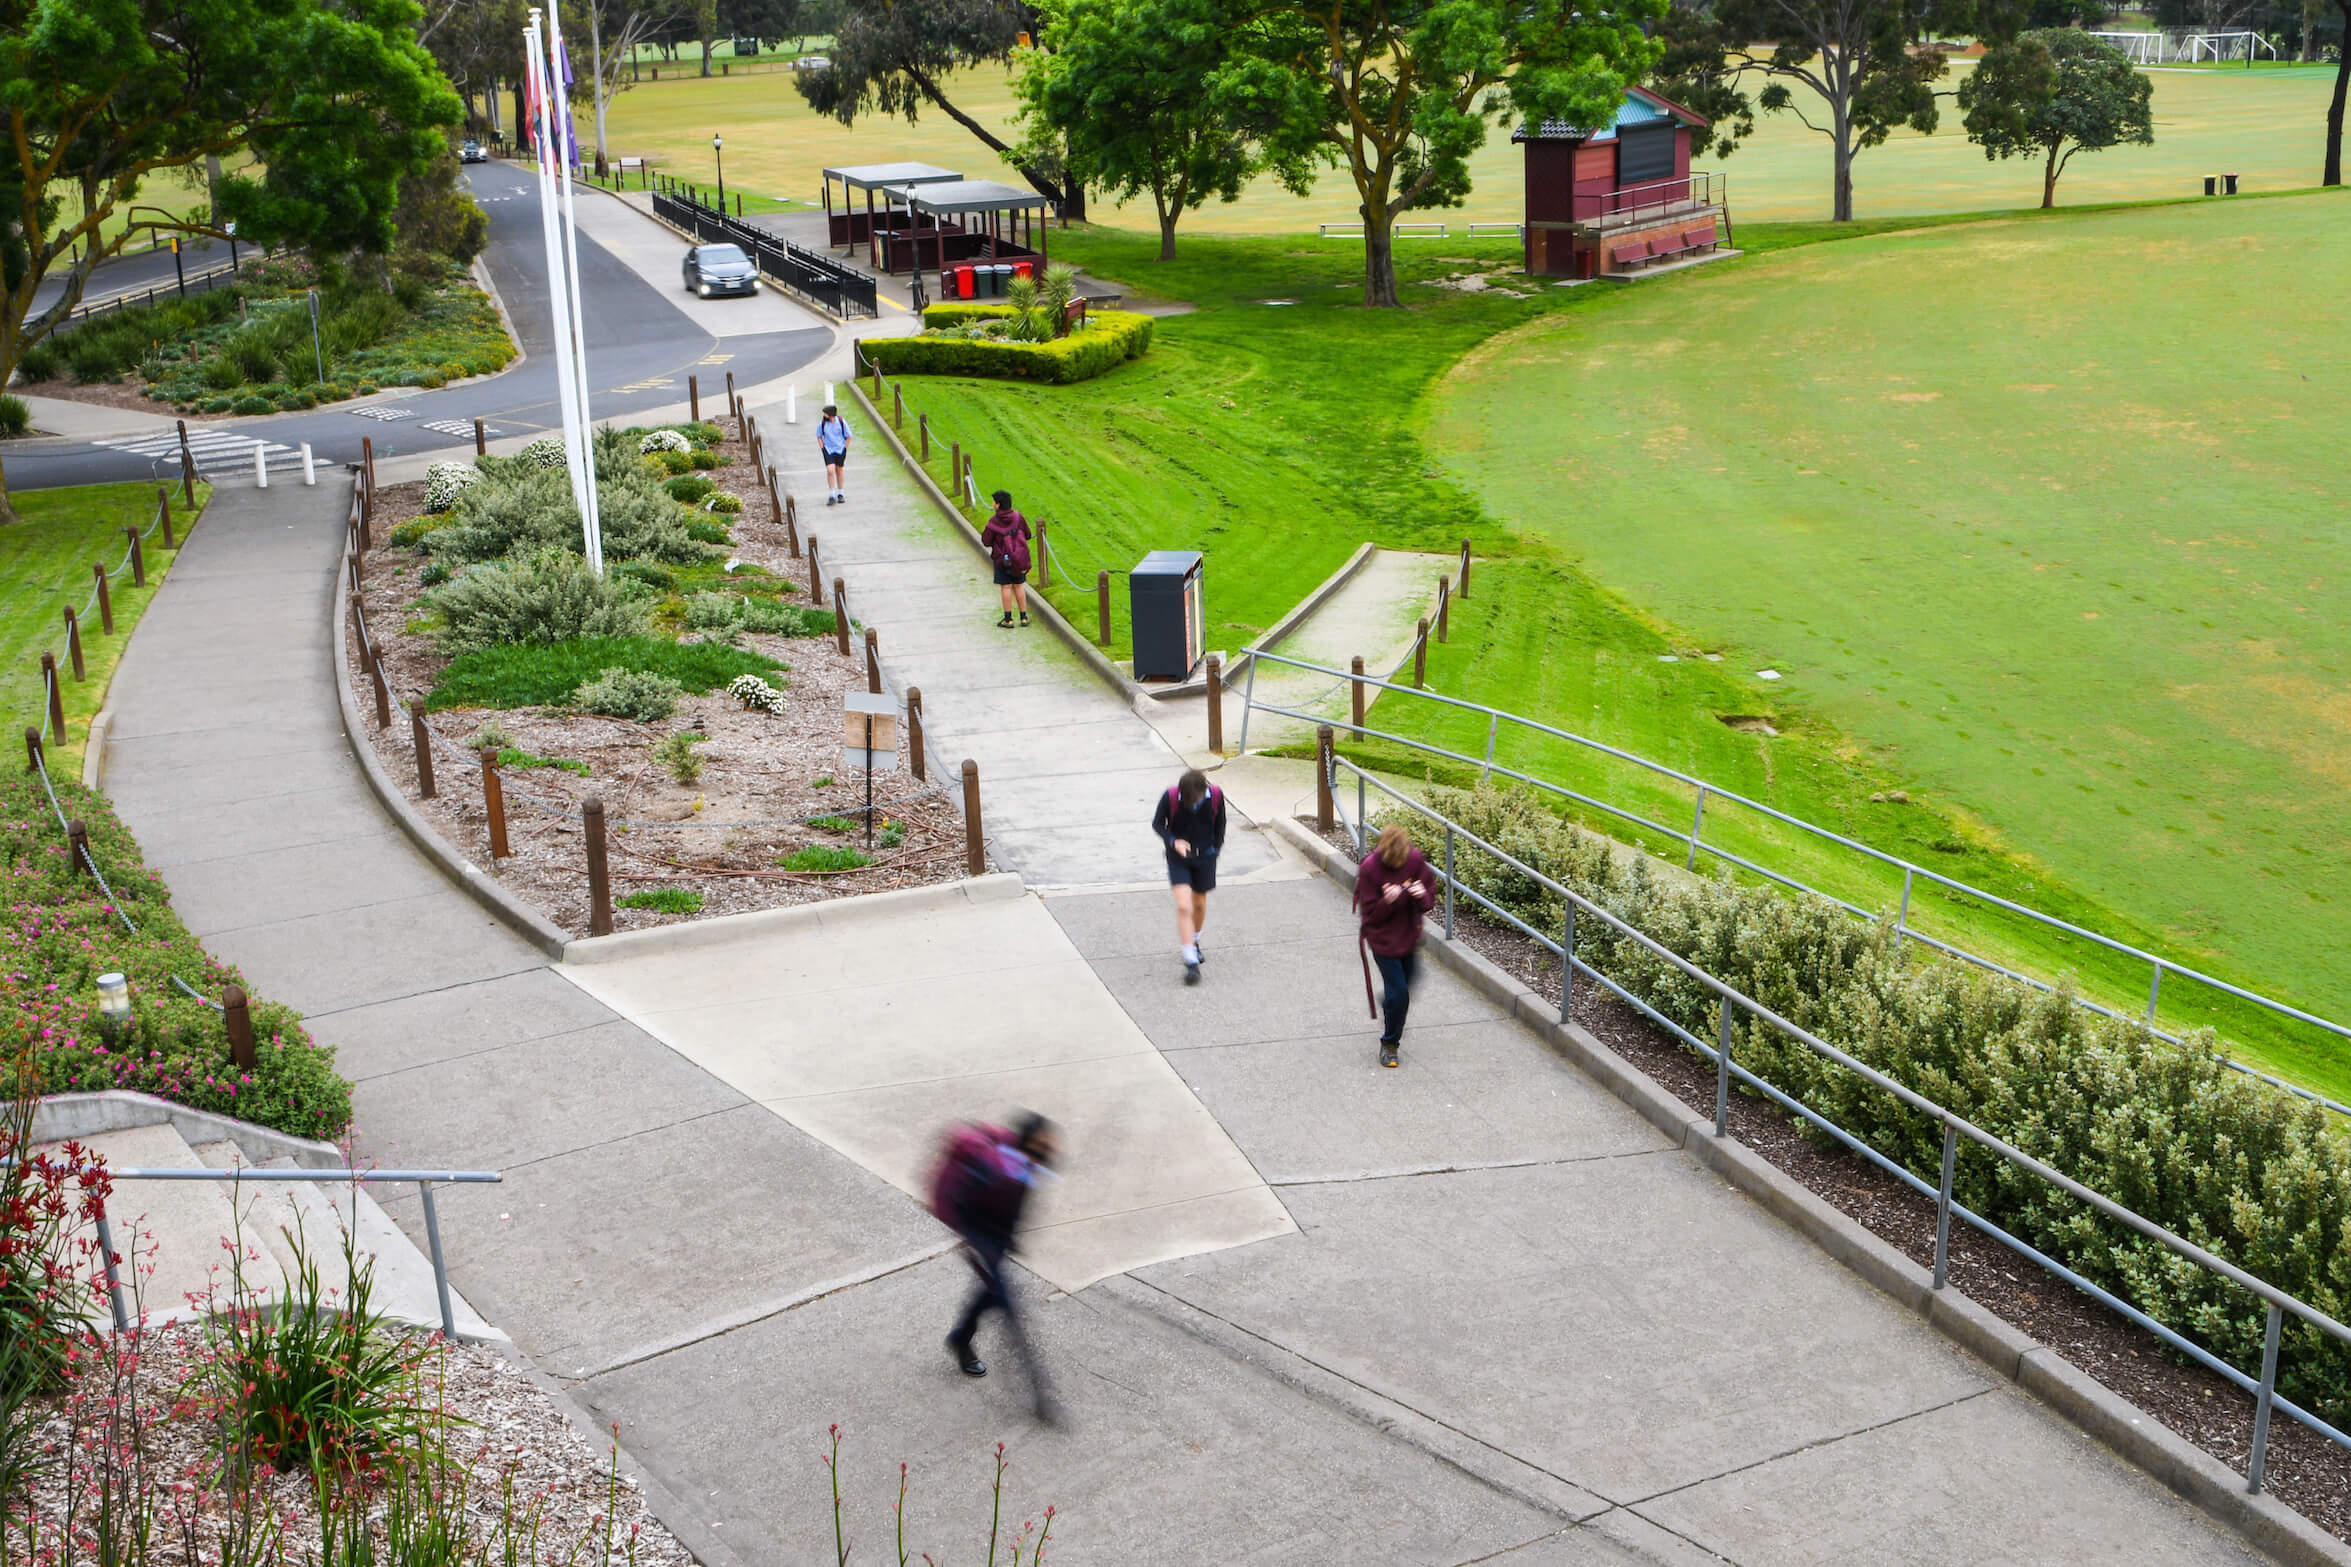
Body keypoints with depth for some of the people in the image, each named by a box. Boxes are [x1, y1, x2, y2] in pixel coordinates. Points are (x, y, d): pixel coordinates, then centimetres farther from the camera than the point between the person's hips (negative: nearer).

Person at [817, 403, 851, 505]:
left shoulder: (841, 422, -11)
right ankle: (831, 496, -9)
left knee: (839, 471, 11)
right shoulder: (822, 423, -9)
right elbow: (819, 436, 7)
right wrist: (822, 449, 0)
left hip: (840, 449, 0)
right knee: (830, 471, -14)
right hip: (828, 450, 0)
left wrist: (845, 450, -1)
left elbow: (848, 437, 1)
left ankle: (840, 494, 28)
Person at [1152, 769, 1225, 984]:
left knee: (1199, 905, 16)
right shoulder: (1170, 797, -21)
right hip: (1179, 856, -2)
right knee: (1184, 907, -15)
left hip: (1205, 855, 2)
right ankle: (1191, 962, -15)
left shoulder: (1216, 795, -15)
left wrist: (1216, 847, 7)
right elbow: (1157, 823, -7)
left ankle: (1194, 941, 46)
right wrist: (1174, 841, -22)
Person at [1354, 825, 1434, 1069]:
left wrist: (1423, 895, -24)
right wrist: (1388, 901, -35)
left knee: (1406, 987, 17)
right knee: (1399, 994, -5)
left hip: (1410, 937, 4)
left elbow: (1431, 896, 0)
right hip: (1384, 940, -4)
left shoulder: (1415, 859, -10)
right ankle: (1389, 1043, 15)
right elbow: (1370, 914, -16)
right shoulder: (1369, 869, -20)